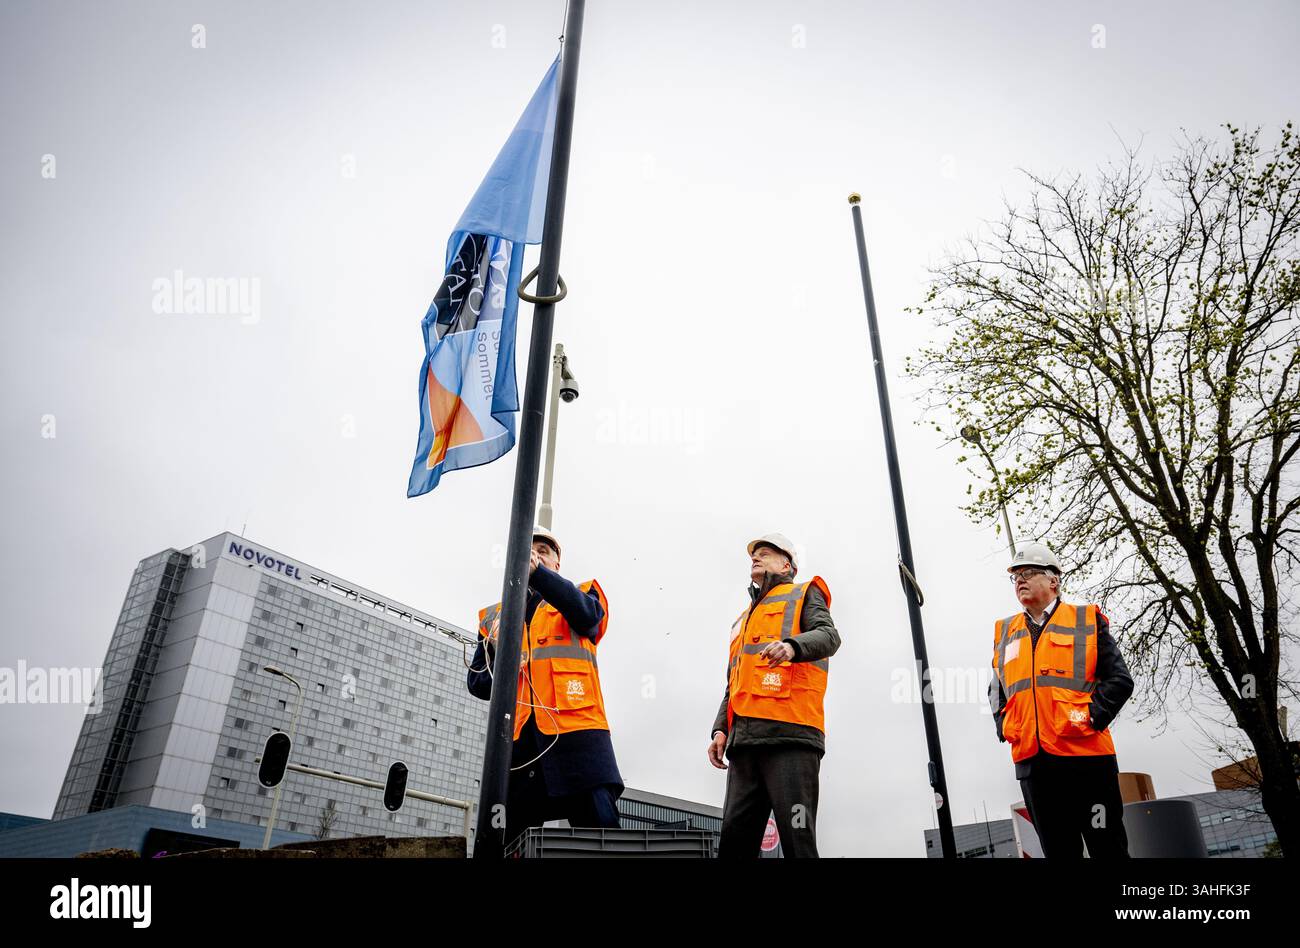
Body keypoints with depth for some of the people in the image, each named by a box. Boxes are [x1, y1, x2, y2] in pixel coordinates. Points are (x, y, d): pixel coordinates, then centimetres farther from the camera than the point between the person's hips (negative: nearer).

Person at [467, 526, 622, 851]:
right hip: (517, 739, 3)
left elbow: (587, 613, -9)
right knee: (502, 840, 4)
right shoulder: (494, 616, 24)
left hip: (576, 729, -3)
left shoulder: (580, 596, 16)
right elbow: (477, 678, 17)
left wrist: (537, 573, -23)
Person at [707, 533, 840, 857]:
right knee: (735, 838, -1)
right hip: (744, 739, 6)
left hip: (789, 733, -6)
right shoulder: (744, 619, 33)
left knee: (797, 836, -12)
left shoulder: (804, 594, 16)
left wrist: (792, 645, -27)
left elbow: (828, 635, -5)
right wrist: (720, 729, 13)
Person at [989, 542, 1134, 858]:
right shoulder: (1004, 631, 15)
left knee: (1109, 849, 5)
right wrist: (1004, 726, 6)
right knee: (1058, 851, 11)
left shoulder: (1086, 620, 5)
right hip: (1031, 761, 4)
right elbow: (995, 690, 22)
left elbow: (1120, 679, -1)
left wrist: (1092, 716, -12)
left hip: (1085, 754, -3)